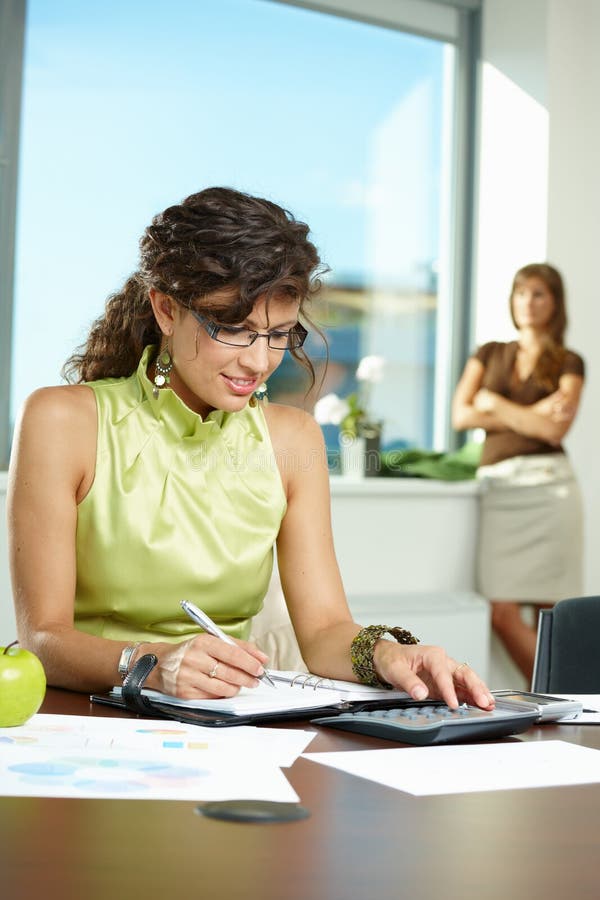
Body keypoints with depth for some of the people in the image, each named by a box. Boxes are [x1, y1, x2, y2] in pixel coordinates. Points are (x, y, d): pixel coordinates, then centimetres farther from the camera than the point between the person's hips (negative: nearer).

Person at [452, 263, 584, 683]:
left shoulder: (568, 363, 10)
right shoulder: (489, 354, 18)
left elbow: (555, 429, -5)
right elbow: (461, 415, 4)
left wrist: (495, 404, 0)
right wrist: (530, 414, -2)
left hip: (548, 487, -2)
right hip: (498, 490, 2)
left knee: (548, 613, -3)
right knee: (503, 611, -9)